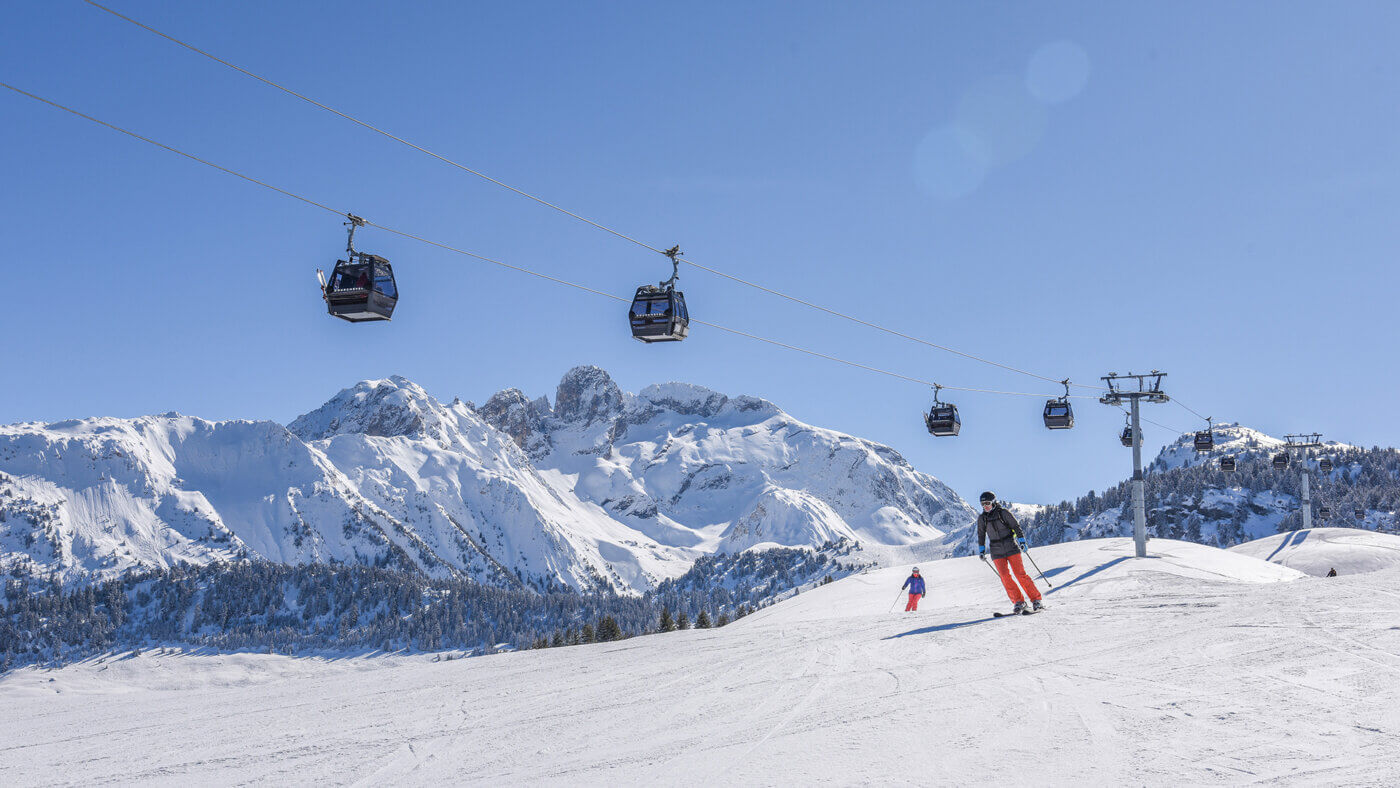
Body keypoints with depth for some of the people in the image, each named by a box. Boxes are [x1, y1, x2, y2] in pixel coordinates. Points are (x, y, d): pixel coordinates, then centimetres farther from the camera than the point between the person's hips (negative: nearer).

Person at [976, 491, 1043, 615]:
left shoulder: (1003, 513, -4)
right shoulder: (982, 518, 5)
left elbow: (1016, 527, 0)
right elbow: (981, 535, 16)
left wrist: (1021, 541, -8)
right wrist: (981, 550, 12)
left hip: (1011, 547, -3)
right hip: (997, 552, 3)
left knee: (1020, 574, -9)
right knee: (1005, 577, -10)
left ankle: (1036, 599, -3)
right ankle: (1018, 602, -3)